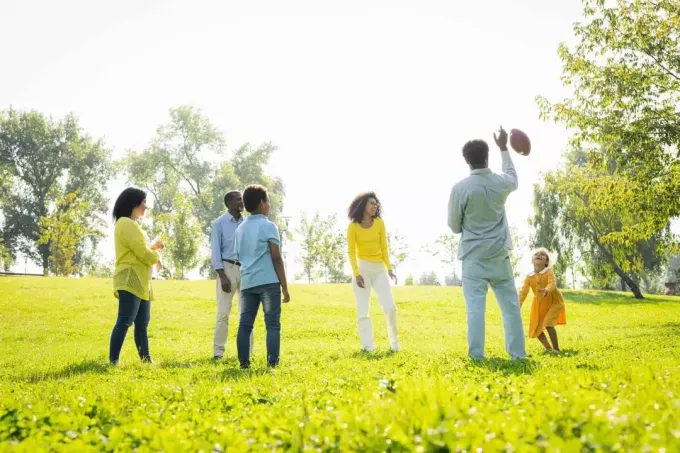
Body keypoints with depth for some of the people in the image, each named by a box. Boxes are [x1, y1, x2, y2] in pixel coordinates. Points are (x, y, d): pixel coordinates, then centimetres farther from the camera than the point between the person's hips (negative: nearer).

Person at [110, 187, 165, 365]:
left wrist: (153, 247, 16)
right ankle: (113, 362, -16)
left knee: (142, 323, 12)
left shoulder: (131, 224, 21)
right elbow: (142, 254, -16)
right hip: (130, 281, -10)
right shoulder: (126, 224, -12)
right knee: (124, 322, -14)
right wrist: (156, 256, 3)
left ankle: (146, 360, 17)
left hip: (140, 282, 10)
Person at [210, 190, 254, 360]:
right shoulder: (219, 224, -1)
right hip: (227, 268, -4)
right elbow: (215, 251, -5)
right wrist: (222, 276, -14)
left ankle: (247, 351, 11)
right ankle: (218, 352, 1)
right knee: (223, 312, -6)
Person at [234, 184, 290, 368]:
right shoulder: (268, 226, -3)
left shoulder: (240, 229, 16)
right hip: (268, 281, -6)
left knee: (245, 324, 5)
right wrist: (285, 287, -4)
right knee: (272, 324, -2)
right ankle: (272, 363, -6)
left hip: (247, 282, 6)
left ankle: (244, 362, 4)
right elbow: (276, 258, -7)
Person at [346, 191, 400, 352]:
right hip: (362, 268, -2)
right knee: (363, 309, -1)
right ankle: (368, 345, 4)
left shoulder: (379, 223, 2)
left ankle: (394, 341, 12)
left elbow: (384, 248, 6)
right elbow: (351, 252, -5)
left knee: (390, 306, -4)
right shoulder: (353, 226, -5)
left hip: (379, 268, 2)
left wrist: (389, 269, 0)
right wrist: (356, 274, -13)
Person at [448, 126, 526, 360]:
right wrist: (504, 149, 35)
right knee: (510, 305, 9)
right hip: (499, 255, 3)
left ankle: (476, 356, -8)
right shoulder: (501, 183, 0)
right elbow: (513, 178, 28)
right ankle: (518, 354, 12)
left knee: (475, 307, -5)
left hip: (473, 256, -3)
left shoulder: (460, 188, -11)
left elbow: (454, 225, -2)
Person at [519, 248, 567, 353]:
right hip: (539, 304, 5)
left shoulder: (549, 271, -16)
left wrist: (546, 291, -56)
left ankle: (556, 349, -7)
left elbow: (552, 284, -33)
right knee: (535, 328, 6)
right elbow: (523, 291, -8)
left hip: (554, 301, -5)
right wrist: (518, 305, -20)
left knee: (548, 323, -22)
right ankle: (548, 348, 26)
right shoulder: (529, 276, -5)